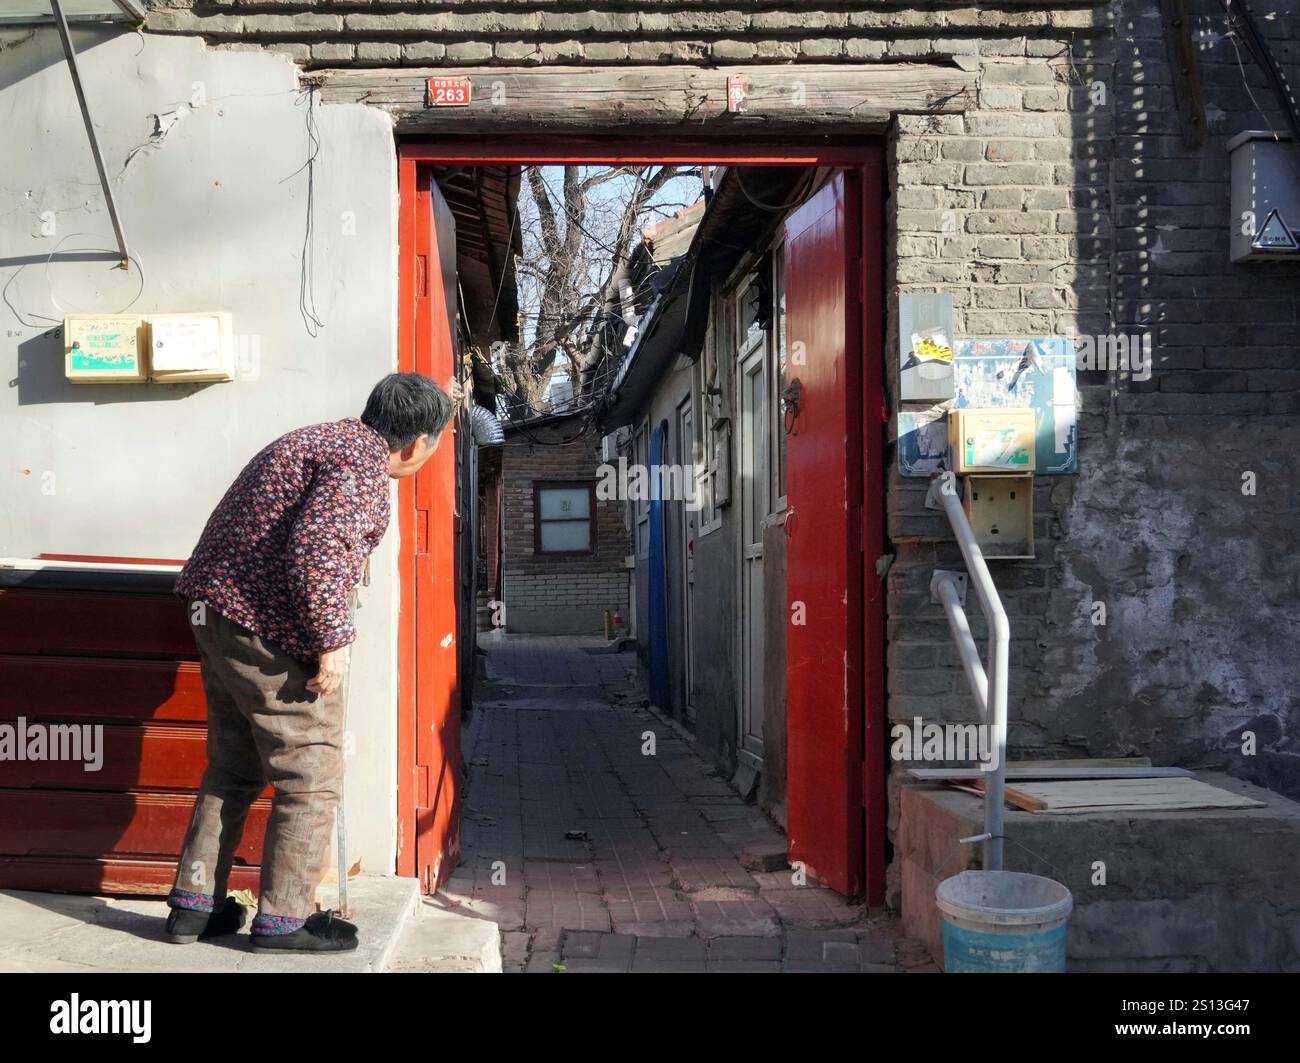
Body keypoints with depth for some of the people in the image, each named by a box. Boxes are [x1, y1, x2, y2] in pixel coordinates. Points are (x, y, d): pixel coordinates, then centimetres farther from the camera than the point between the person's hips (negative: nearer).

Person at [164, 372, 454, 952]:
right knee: (310, 778, 3)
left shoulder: (322, 439, 16)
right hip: (270, 631, -10)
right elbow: (316, 549, -26)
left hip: (217, 612, 10)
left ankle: (193, 905, 26)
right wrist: (332, 639, -20)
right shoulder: (362, 464, -15)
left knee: (232, 770, 19)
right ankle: (283, 919, 12)